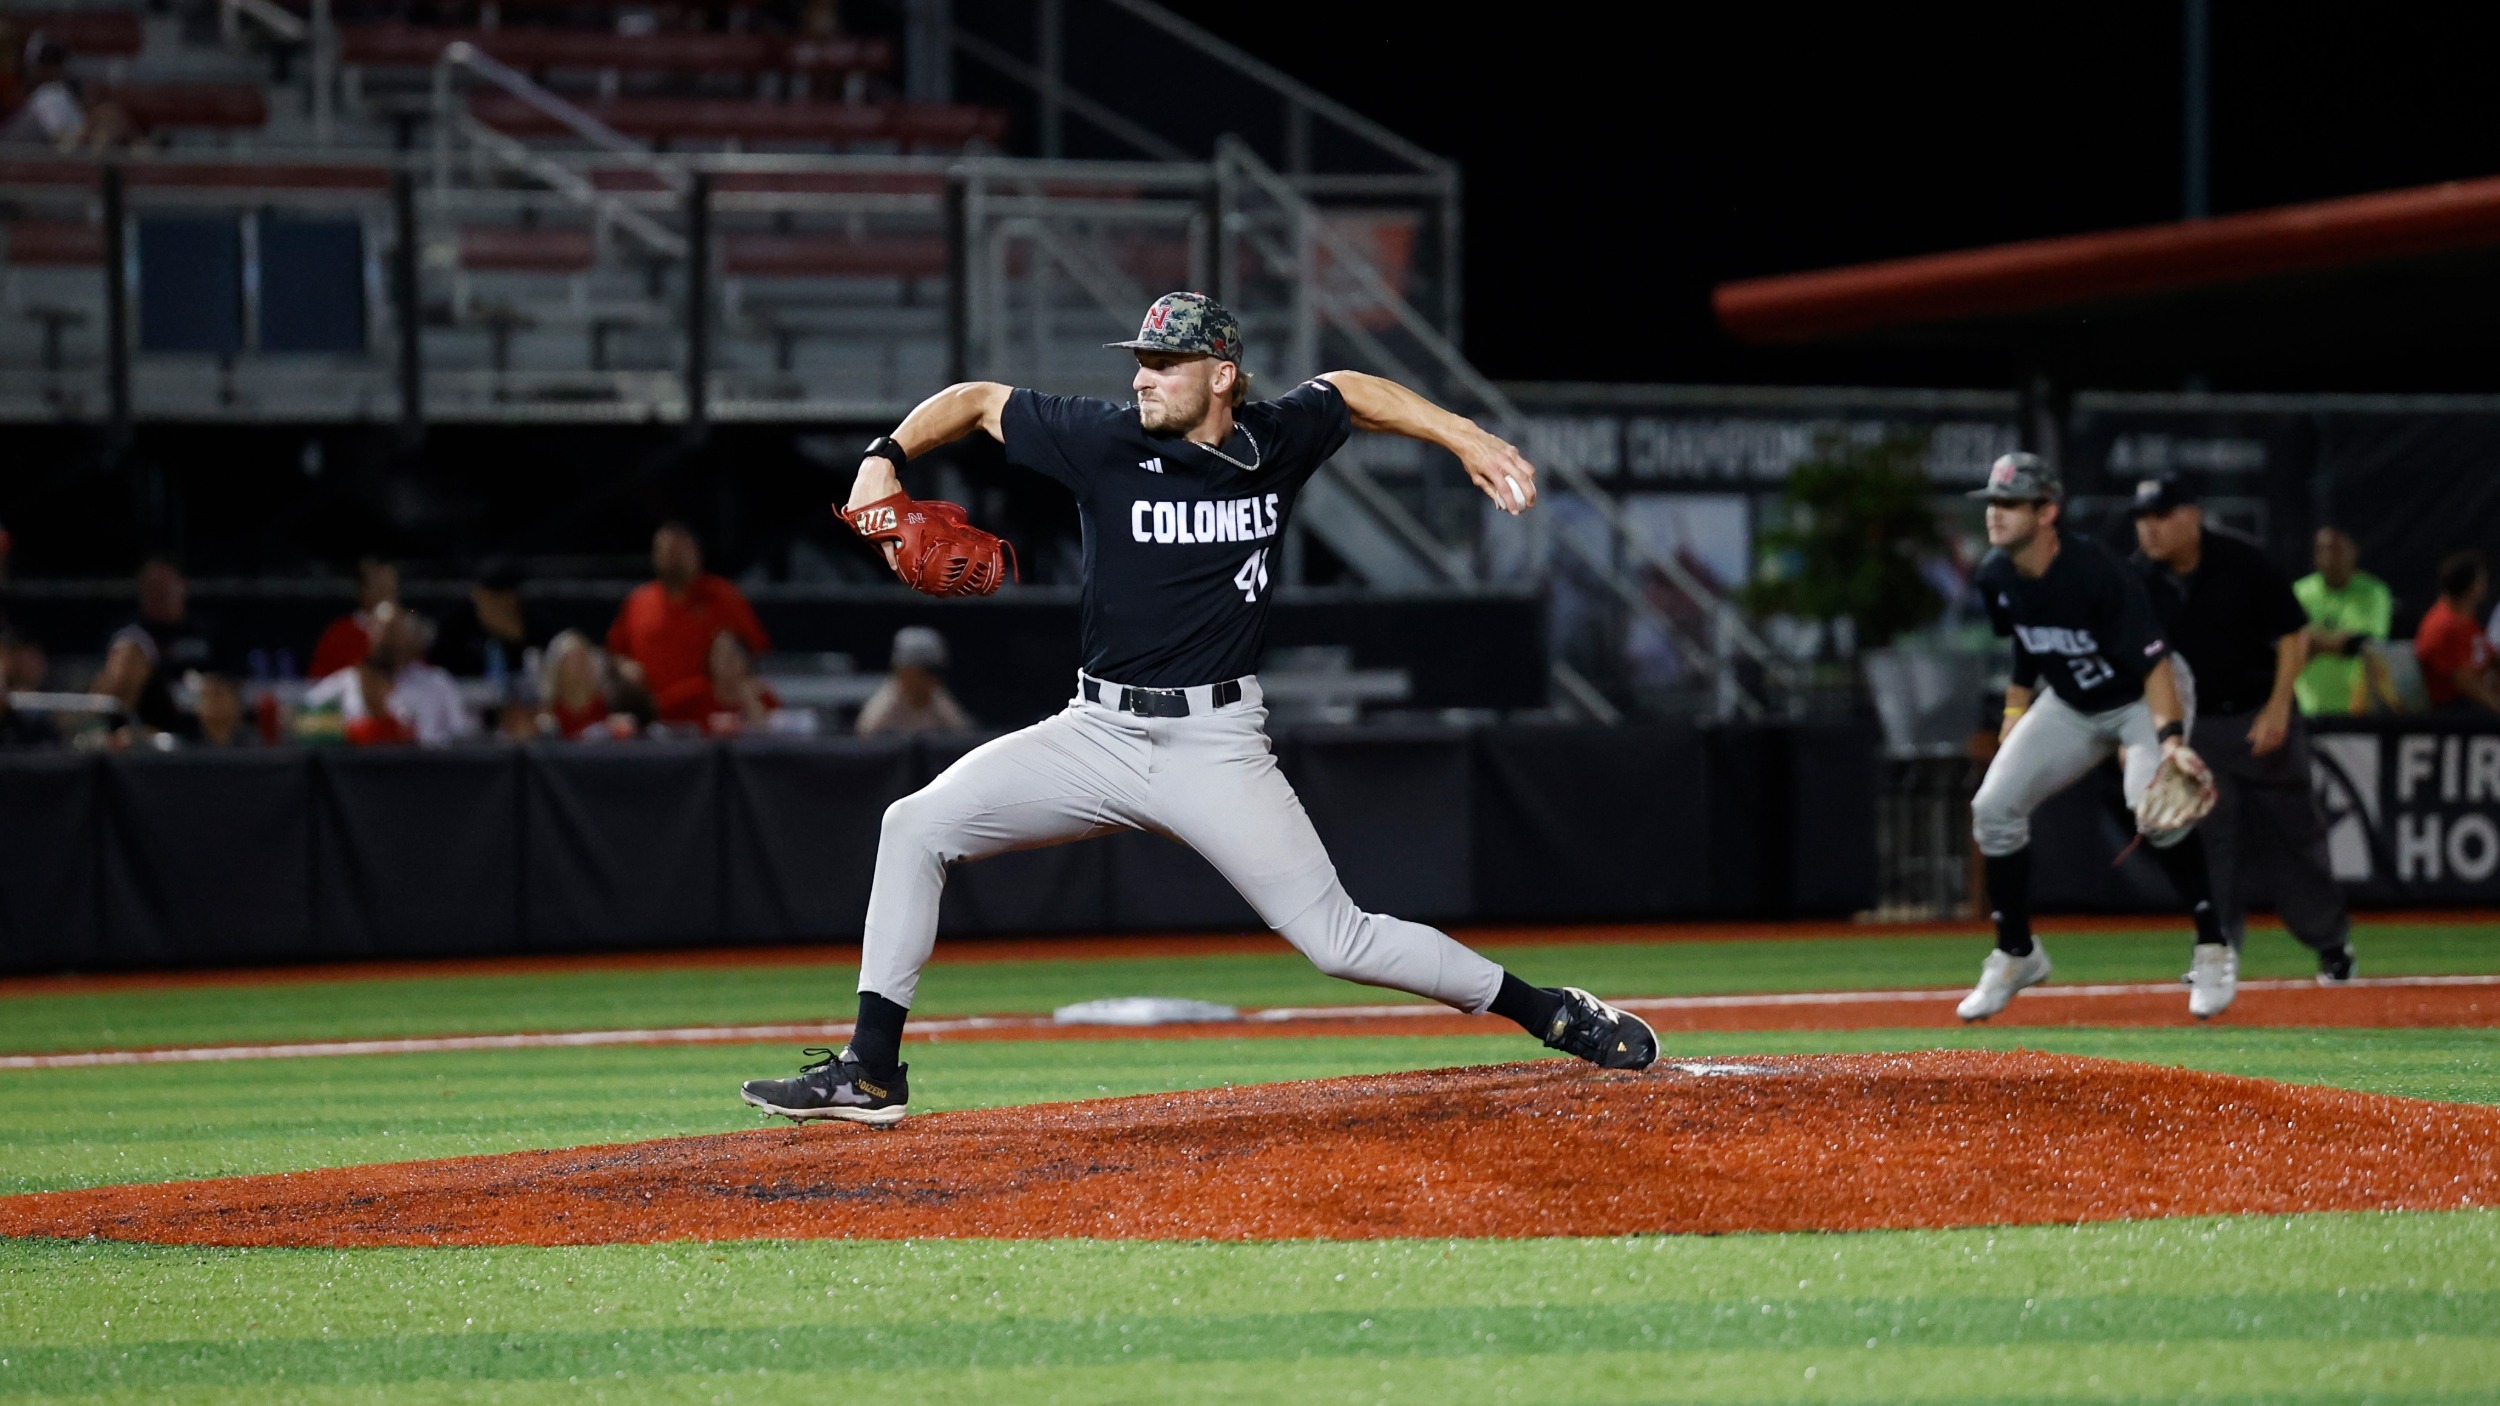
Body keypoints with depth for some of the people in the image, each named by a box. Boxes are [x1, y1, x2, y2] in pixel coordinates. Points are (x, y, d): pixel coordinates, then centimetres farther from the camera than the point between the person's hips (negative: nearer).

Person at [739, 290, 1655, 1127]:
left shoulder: (1279, 441, -1)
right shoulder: (1106, 441, -5)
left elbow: (1349, 392, 20)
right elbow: (976, 401, 5)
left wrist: (1467, 440, 12)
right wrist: (885, 462, -9)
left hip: (1216, 745, -2)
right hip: (1098, 735, 2)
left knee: (1338, 941, -7)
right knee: (917, 825, -12)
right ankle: (871, 1072, -8)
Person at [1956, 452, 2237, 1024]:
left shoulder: (2095, 571, -32)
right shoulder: (1995, 577, -12)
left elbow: (2153, 662, -36)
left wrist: (2169, 737, -49)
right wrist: (2016, 712, 12)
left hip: (2142, 699, -7)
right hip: (2069, 707, 7)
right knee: (1993, 806, -5)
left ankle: (2212, 949, -16)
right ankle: (2016, 955, 13)